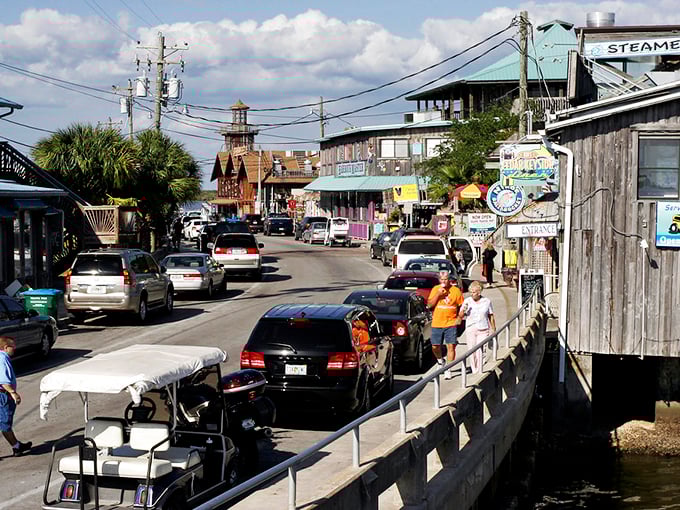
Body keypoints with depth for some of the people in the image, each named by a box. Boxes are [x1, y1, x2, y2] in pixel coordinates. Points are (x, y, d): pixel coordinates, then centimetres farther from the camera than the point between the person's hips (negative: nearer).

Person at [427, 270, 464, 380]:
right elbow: (429, 304, 0)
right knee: (435, 347, 3)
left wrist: (459, 318, -1)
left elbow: (461, 306, 9)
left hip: (451, 324, -1)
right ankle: (441, 361, 33)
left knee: (451, 346, -5)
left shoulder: (456, 290, 2)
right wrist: (438, 294, -12)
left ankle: (448, 370, 2)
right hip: (437, 324, 1)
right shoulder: (435, 289, 5)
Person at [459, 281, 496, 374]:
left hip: (483, 330, -1)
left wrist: (493, 330, 11)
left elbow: (491, 317, 11)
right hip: (470, 330, 1)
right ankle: (474, 371, 13)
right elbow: (460, 316, 6)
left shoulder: (487, 301, 4)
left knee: (479, 351, -12)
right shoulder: (467, 301, 3)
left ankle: (480, 372, -8)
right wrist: (463, 310, -15)